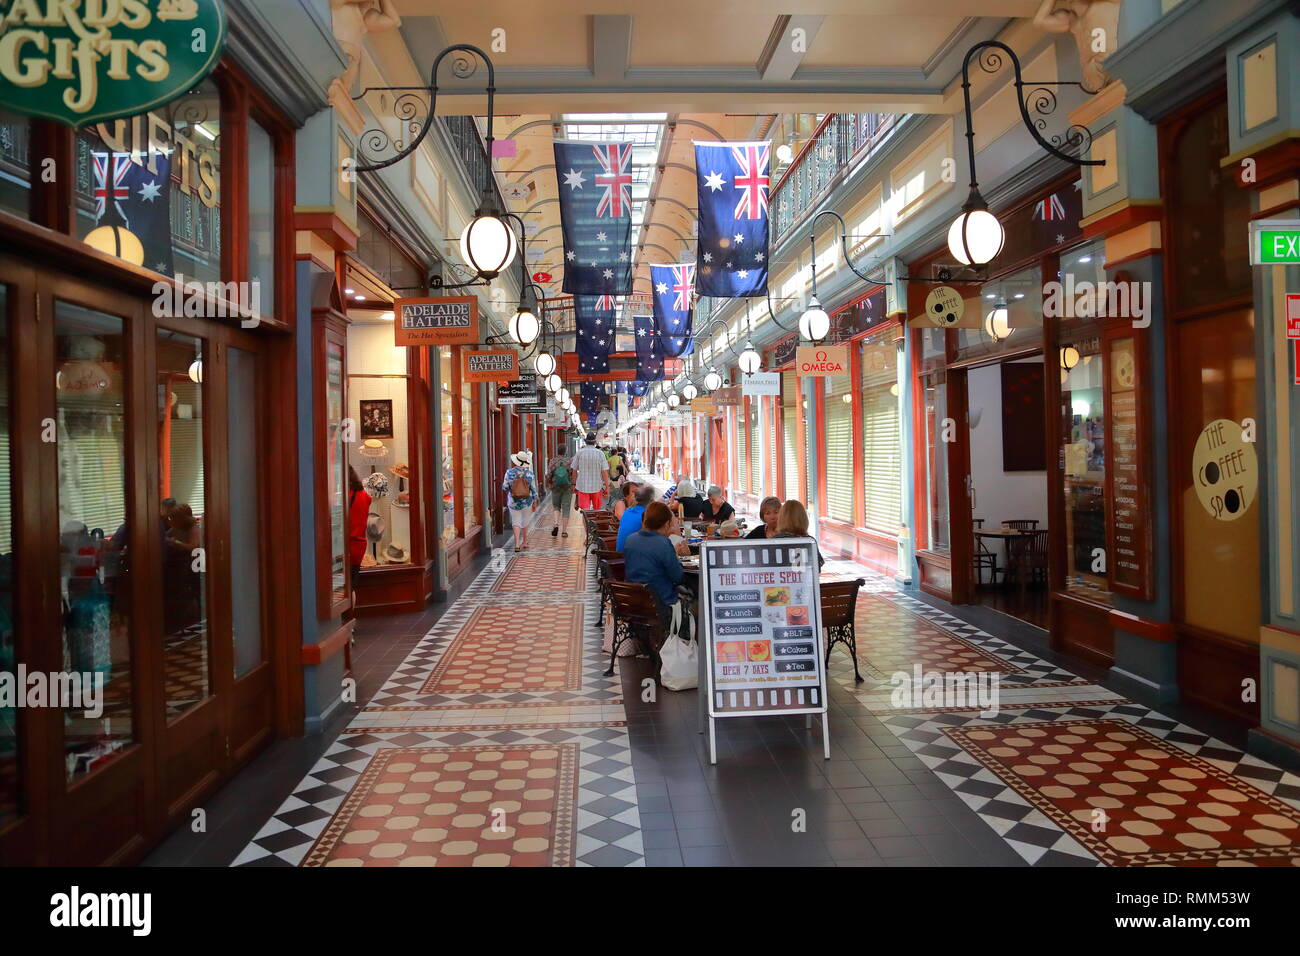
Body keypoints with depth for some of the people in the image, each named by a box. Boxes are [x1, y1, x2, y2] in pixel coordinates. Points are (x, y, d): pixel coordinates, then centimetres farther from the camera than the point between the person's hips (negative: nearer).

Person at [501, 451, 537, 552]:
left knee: (516, 522, 8)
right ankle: (525, 542, 30)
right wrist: (534, 503, 7)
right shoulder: (530, 473, -10)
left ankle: (517, 544, -7)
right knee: (525, 521, 18)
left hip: (514, 501, -1)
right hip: (527, 501, 1)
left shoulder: (509, 472, -12)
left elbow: (504, 488, -7)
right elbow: (533, 489, -4)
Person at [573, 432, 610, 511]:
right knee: (597, 509, 17)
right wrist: (607, 486, -1)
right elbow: (604, 472, -7)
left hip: (583, 486, 0)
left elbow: (574, 470, 3)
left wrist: (574, 484, 15)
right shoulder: (600, 453, -4)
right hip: (597, 486, 0)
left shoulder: (579, 452, -2)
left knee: (585, 509, -5)